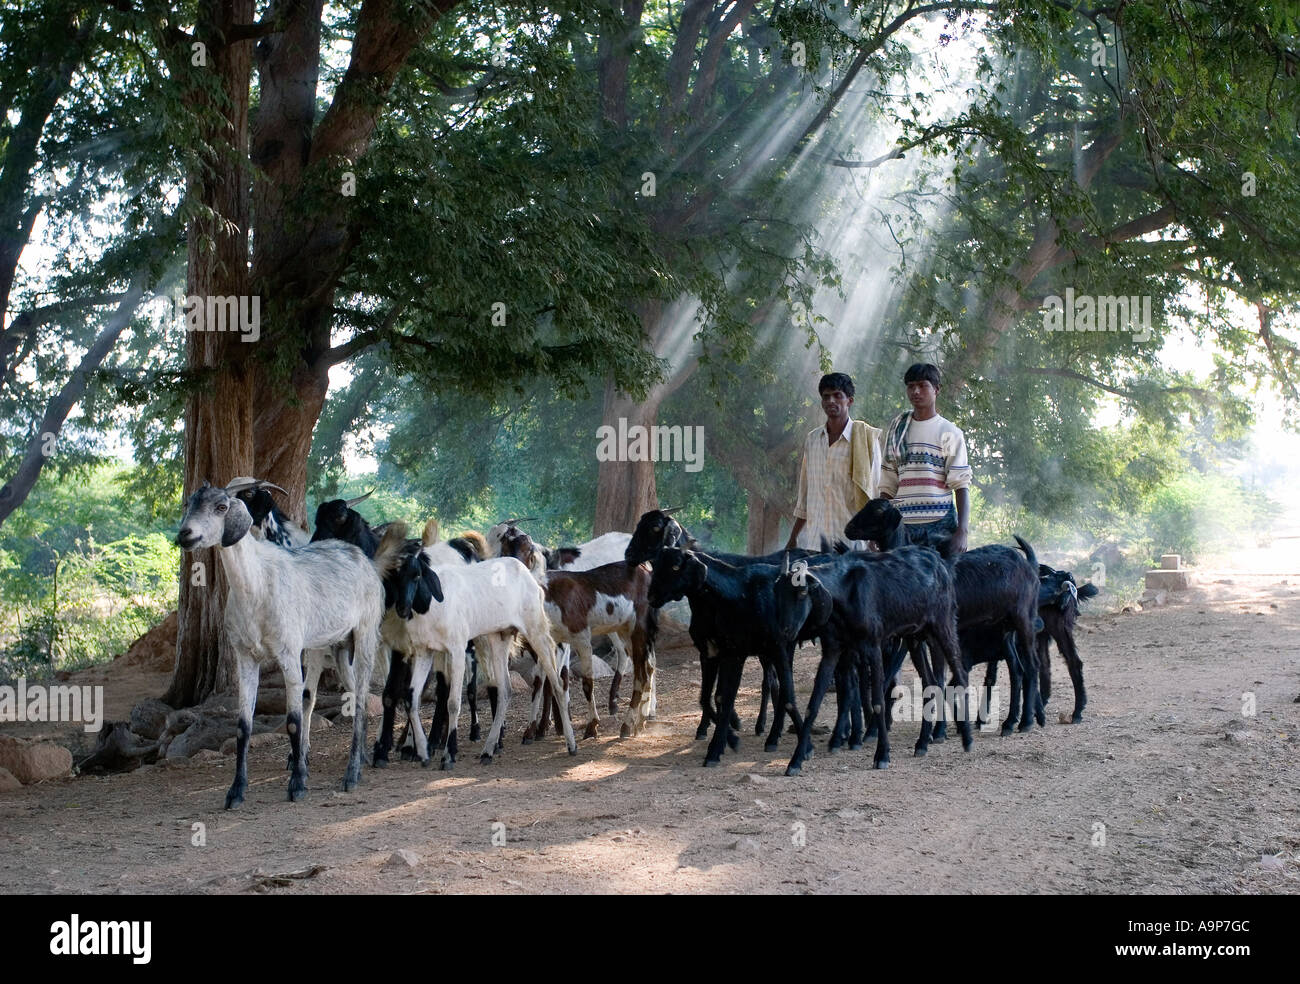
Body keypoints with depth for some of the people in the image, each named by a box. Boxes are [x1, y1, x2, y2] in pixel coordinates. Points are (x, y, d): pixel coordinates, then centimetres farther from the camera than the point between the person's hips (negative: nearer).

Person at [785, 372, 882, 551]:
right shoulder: (812, 439, 14)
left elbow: (874, 490, -2)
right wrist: (793, 538, 19)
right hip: (814, 539, 4)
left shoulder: (865, 438, -1)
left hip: (850, 541, -4)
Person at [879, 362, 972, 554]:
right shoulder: (896, 430, 15)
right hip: (903, 523, 3)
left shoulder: (949, 432, 4)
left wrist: (963, 531, -14)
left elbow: (961, 485, -3)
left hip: (940, 524, -3)